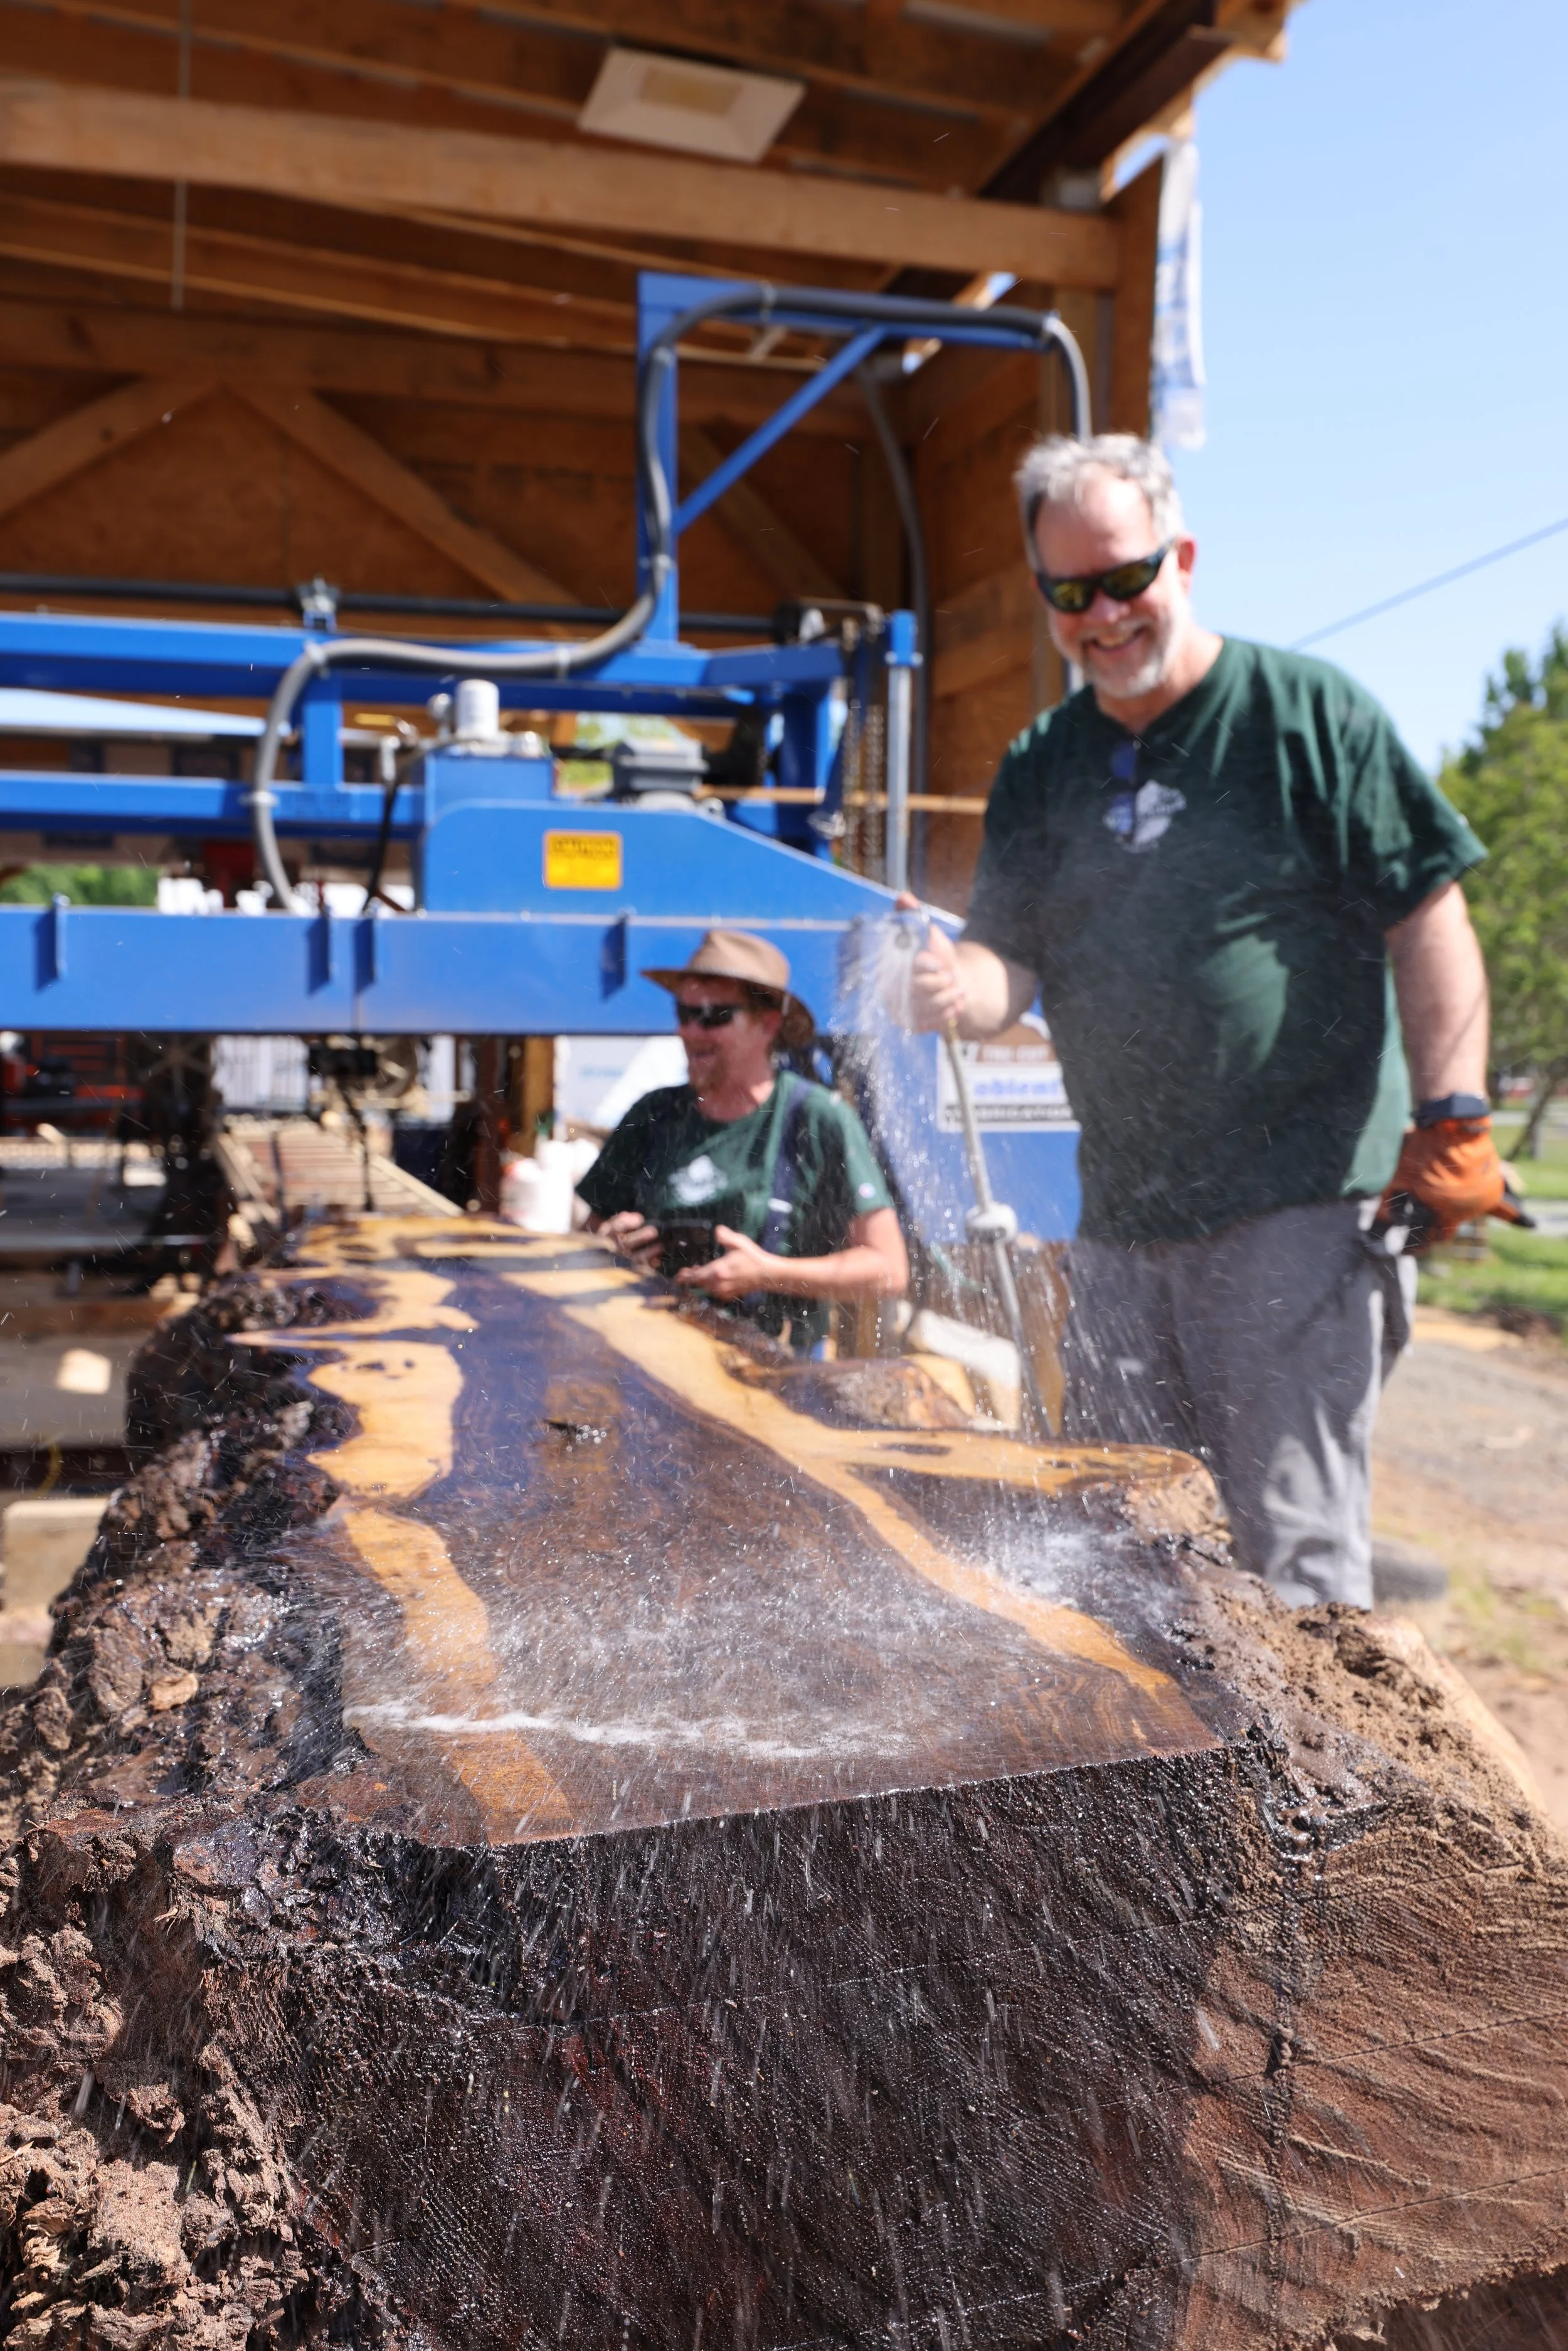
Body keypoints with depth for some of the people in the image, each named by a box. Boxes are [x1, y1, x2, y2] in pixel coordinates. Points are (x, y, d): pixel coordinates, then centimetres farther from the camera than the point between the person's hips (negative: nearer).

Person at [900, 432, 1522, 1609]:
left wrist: (1454, 1121, -13)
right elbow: (1009, 959, 7)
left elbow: (1429, 924, -4)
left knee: (1290, 1551, -2)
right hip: (1122, 1222, 6)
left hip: (1300, 1207, -5)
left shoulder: (1309, 712, -2)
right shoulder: (1041, 769, 12)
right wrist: (954, 984, -17)